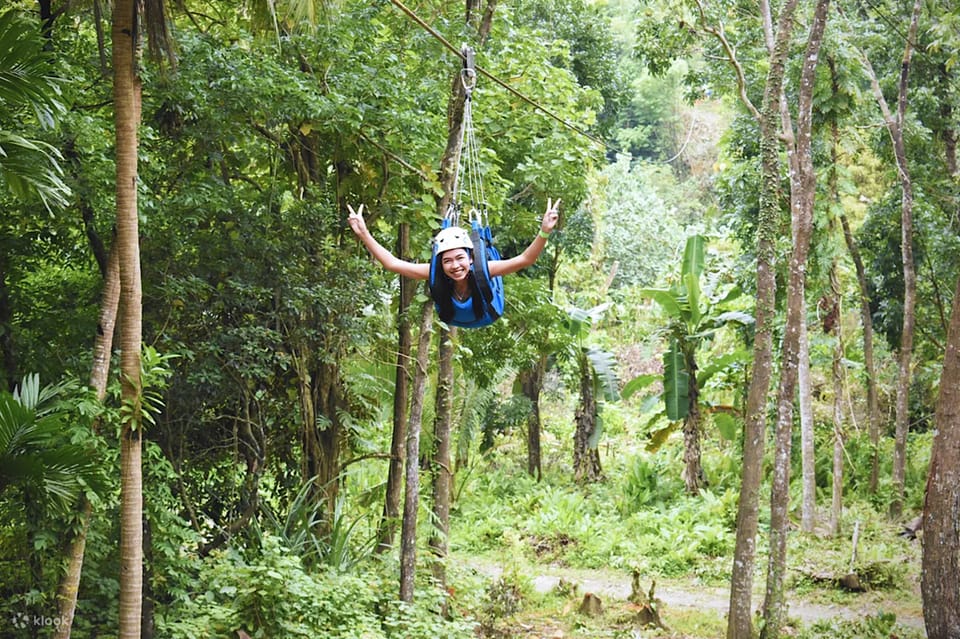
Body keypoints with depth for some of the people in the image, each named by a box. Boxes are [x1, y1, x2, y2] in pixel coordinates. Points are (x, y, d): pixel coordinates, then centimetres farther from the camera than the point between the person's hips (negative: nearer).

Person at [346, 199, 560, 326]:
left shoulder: (482, 270, -43)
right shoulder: (435, 274, -40)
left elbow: (525, 259, -52)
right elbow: (392, 264, -42)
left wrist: (545, 232, -68)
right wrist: (363, 234, -51)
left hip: (485, 317, -1)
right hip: (453, 319, 1)